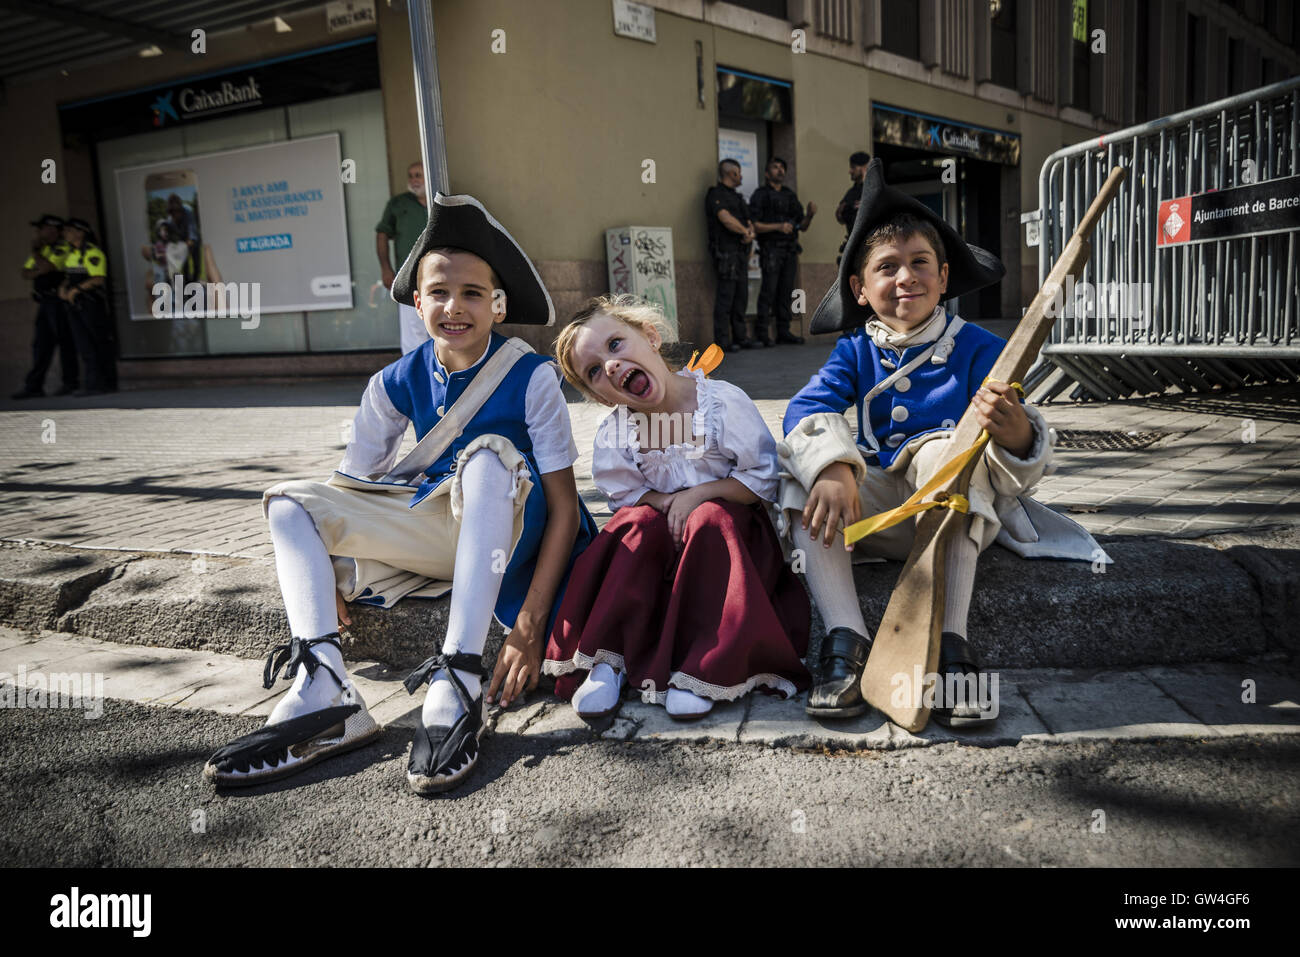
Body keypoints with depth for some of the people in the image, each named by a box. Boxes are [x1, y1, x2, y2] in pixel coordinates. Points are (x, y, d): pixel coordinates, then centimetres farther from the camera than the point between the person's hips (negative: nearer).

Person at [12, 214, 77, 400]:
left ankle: (71, 382, 6)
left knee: (65, 342, -2)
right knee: (41, 344, 6)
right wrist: (39, 271, -4)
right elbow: (26, 273, 15)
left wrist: (34, 250, -9)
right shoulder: (41, 250, 18)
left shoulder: (62, 249, -8)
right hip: (44, 302, 9)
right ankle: (34, 386, 7)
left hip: (58, 300, -8)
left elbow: (46, 266, -21)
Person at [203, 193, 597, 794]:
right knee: (289, 502, -5)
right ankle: (324, 696, -25)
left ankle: (456, 685, -40)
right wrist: (327, 583, -10)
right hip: (439, 527, 5)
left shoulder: (531, 377, -15)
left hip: (510, 530, -5)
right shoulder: (398, 383, -2)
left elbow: (564, 509, -18)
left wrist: (528, 626, -26)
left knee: (489, 451, -35)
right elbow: (352, 489, 4)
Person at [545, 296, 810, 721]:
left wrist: (698, 494, -23)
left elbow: (763, 479, -13)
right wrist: (665, 502, -19)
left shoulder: (722, 402, -17)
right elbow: (624, 494, 1)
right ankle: (607, 658, -26)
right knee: (639, 525, -29)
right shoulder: (614, 430, -8)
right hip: (662, 517, 3)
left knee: (709, 522, -34)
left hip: (726, 515, -2)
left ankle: (699, 667, -32)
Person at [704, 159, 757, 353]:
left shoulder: (737, 197, 23)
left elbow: (748, 221, 17)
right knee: (725, 296, -11)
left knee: (741, 296, 8)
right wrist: (746, 231, -6)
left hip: (741, 252, 9)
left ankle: (739, 337, 14)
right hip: (726, 252, -9)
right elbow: (727, 220, -19)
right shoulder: (716, 195, -5)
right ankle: (722, 341, -10)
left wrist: (750, 232, -6)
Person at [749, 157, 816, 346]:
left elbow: (803, 227, 19)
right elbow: (754, 225, -8)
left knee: (786, 291, 4)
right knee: (769, 290, -11)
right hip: (771, 250, -6)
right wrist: (778, 226, -17)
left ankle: (783, 331, 8)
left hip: (790, 251, 6)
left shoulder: (790, 195, 19)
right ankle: (761, 333, -8)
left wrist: (810, 215, -1)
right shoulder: (760, 194, 2)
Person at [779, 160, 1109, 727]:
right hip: (882, 513, 3)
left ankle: (951, 644, -35)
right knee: (804, 467, -21)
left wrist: (1015, 433, -38)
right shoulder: (855, 352, 6)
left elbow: (1025, 467, -12)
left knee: (942, 448, -33)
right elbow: (808, 409, -14)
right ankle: (845, 638, -29)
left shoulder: (977, 348, -2)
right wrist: (831, 468, -37)